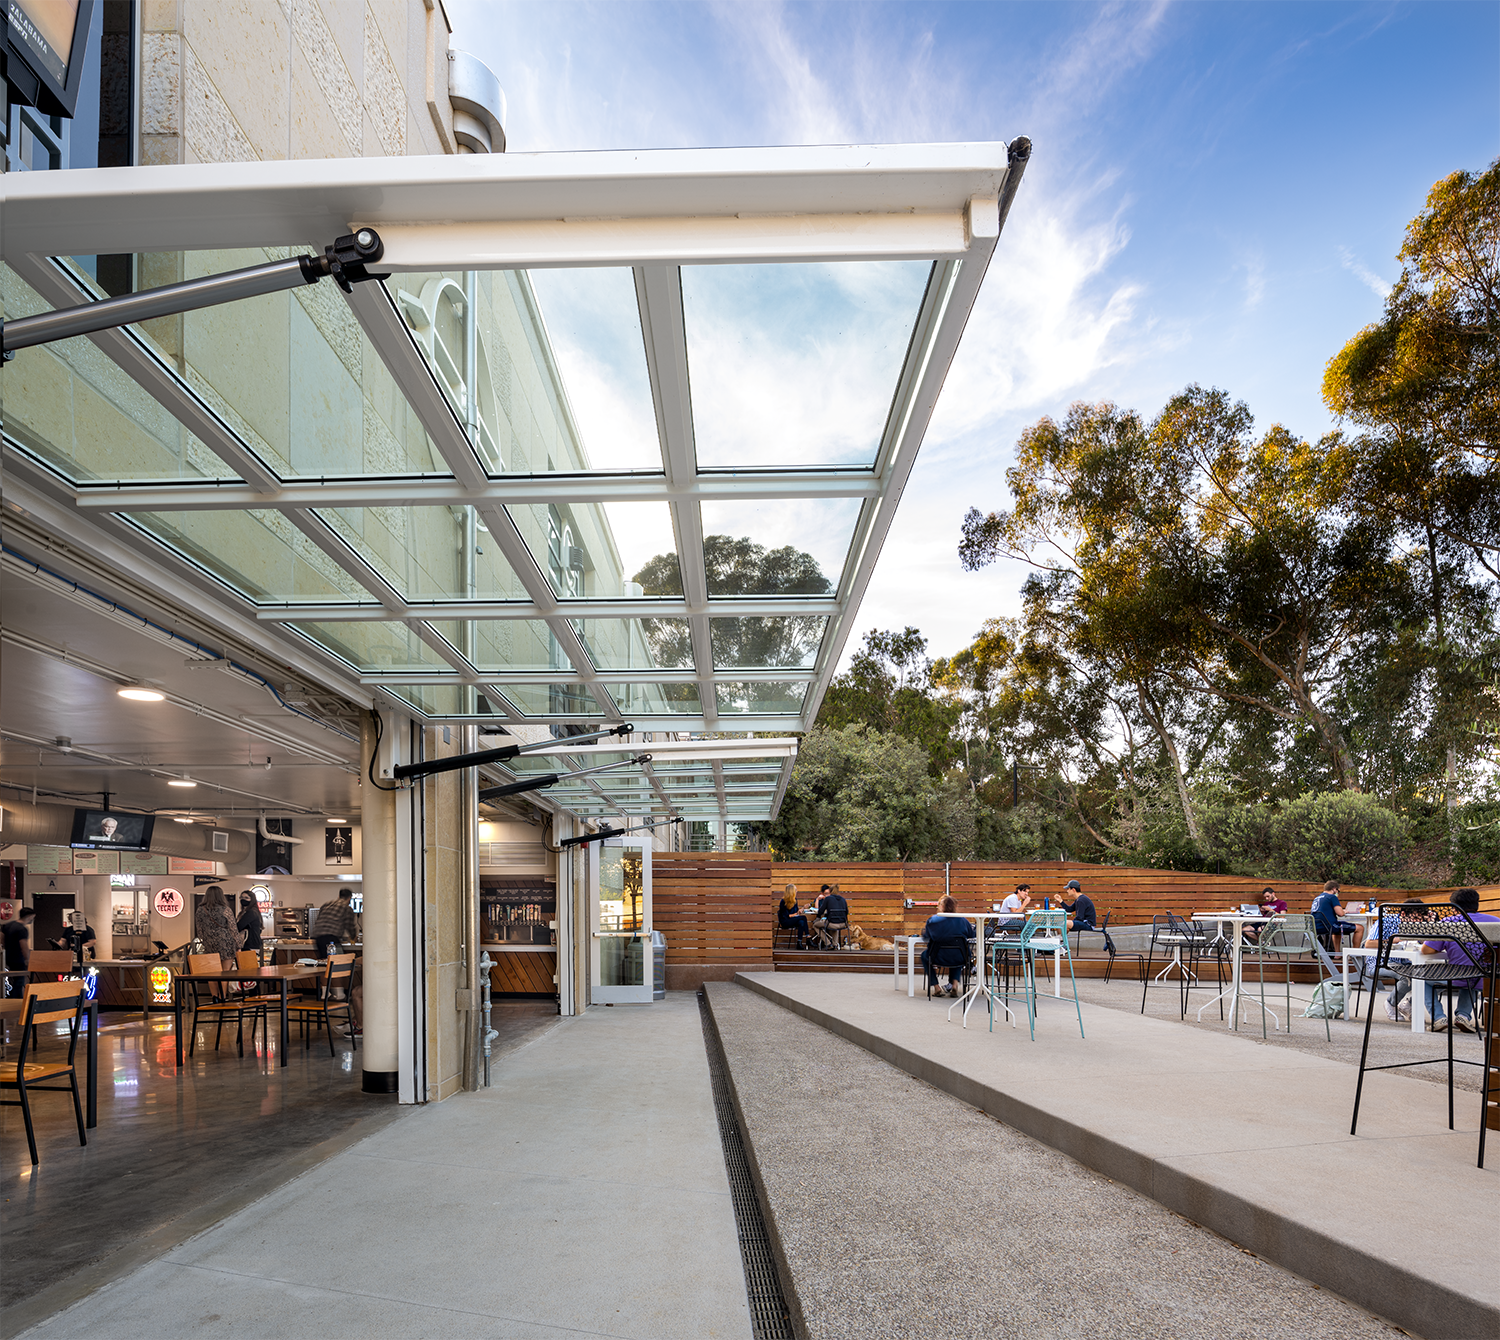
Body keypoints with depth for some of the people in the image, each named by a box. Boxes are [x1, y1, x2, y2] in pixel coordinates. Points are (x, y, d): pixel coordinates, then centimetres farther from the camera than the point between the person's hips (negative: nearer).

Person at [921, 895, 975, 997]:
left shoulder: (933, 920, -9)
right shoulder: (962, 920, -4)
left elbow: (925, 935, 7)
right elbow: (972, 935, 12)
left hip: (938, 958, -2)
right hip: (959, 960, 2)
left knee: (924, 954, 33)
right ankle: (954, 984, 21)